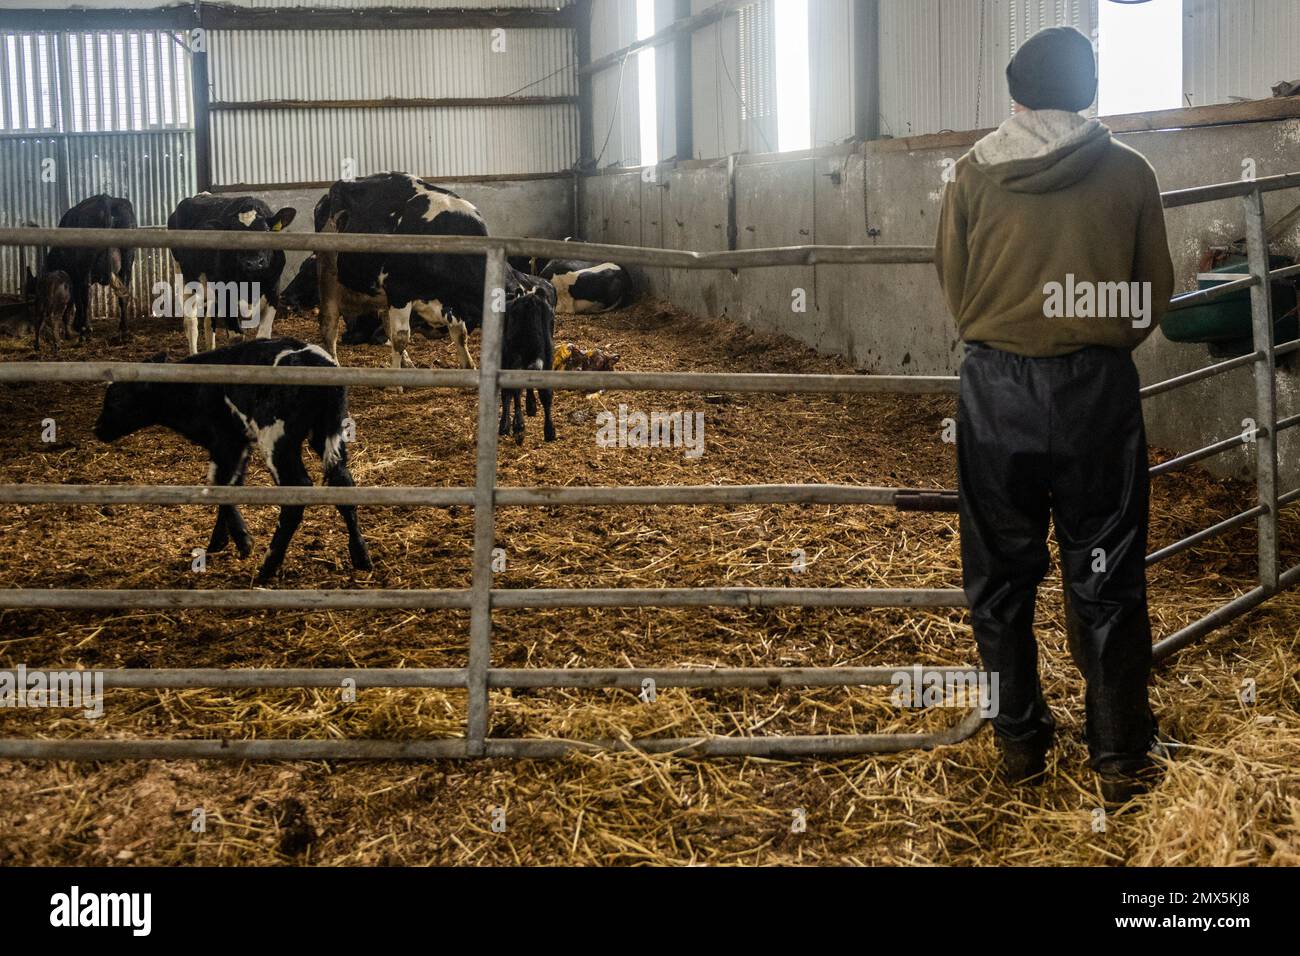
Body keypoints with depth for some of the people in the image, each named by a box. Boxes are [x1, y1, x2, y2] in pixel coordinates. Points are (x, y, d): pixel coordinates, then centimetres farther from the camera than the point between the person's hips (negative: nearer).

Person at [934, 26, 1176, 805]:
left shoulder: (974, 174, -1)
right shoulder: (1128, 173, -1)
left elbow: (954, 287, 5)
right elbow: (1153, 295, 5)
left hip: (996, 388, 1)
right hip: (1097, 388, 0)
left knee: (1001, 572, 12)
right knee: (1107, 575, 8)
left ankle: (1021, 740, 20)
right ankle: (1123, 755, 13)